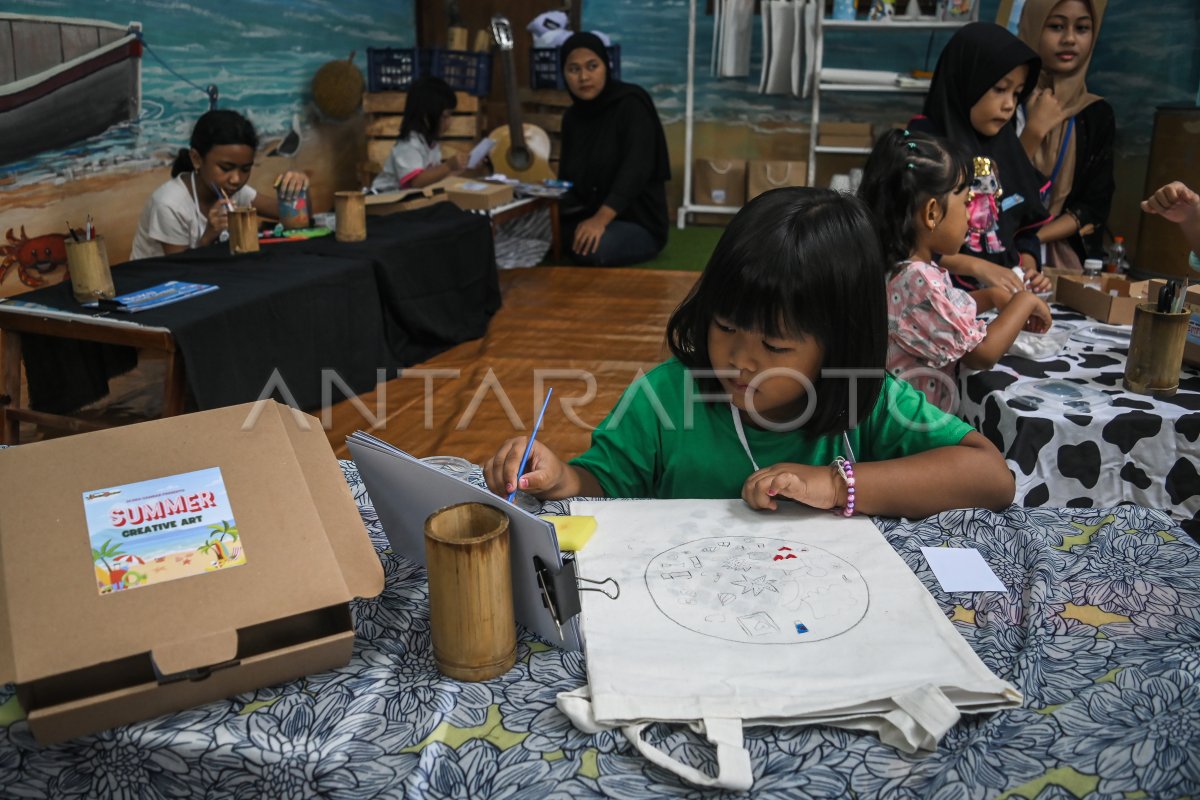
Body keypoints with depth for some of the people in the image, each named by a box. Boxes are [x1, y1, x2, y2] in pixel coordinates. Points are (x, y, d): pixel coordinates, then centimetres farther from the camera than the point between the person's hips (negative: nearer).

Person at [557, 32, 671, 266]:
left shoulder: (631, 105, -11)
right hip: (586, 216, 6)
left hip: (637, 222, -6)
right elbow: (567, 176, 12)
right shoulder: (572, 116, 9)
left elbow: (636, 169, -25)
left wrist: (600, 220, -39)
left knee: (591, 250, -37)